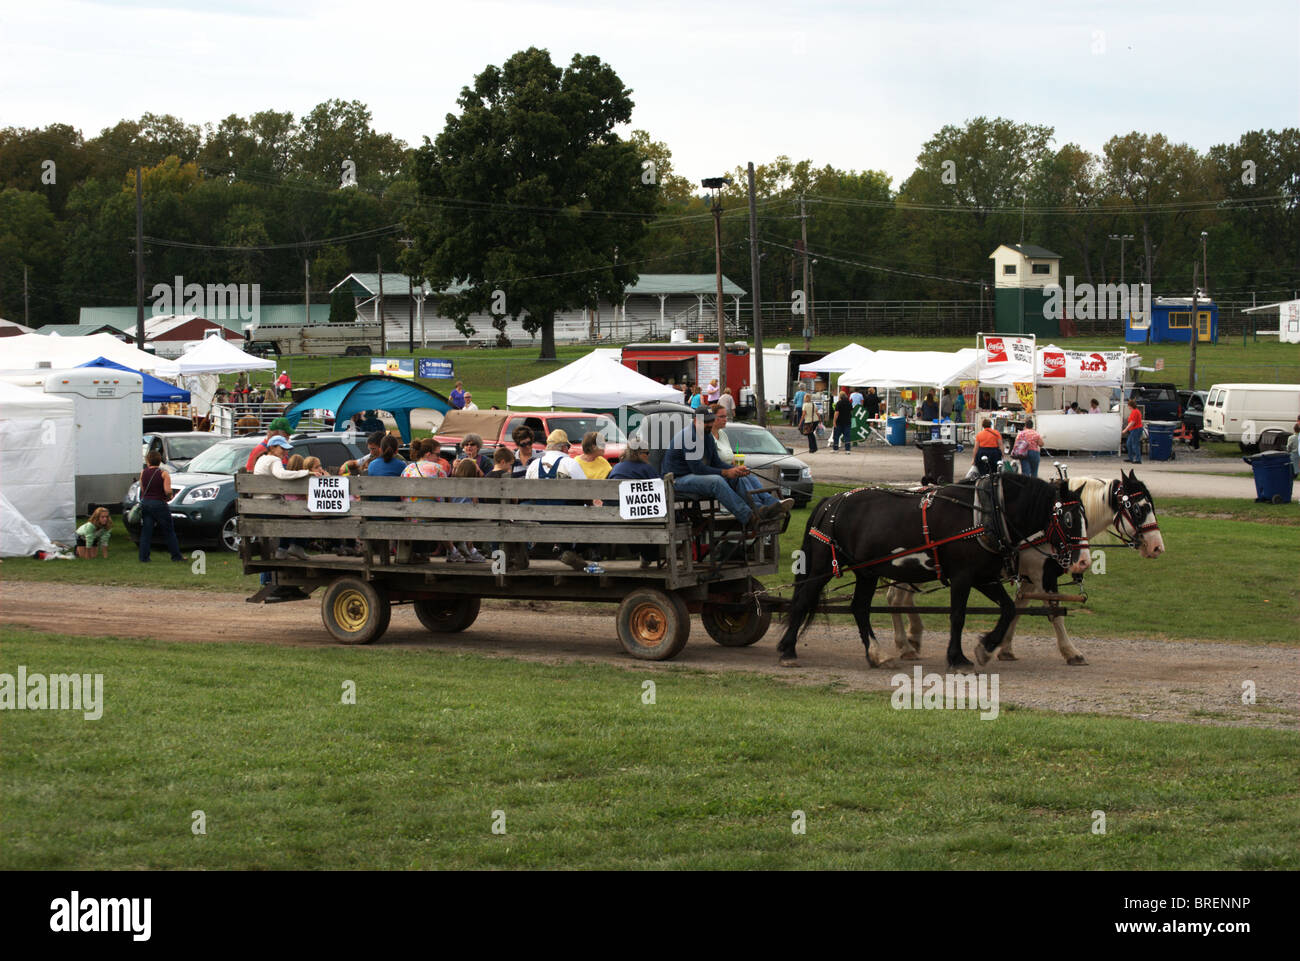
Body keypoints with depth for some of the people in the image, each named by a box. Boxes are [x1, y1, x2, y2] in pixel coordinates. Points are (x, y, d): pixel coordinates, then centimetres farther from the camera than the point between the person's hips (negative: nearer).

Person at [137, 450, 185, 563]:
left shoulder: (143, 473, 2)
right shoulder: (164, 474, -7)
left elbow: (142, 489, 2)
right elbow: (168, 491, -16)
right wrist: (169, 497, 4)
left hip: (145, 503, 3)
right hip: (159, 504, -3)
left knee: (146, 532, 6)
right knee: (169, 532, 7)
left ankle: (144, 557, 2)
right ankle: (176, 555, 12)